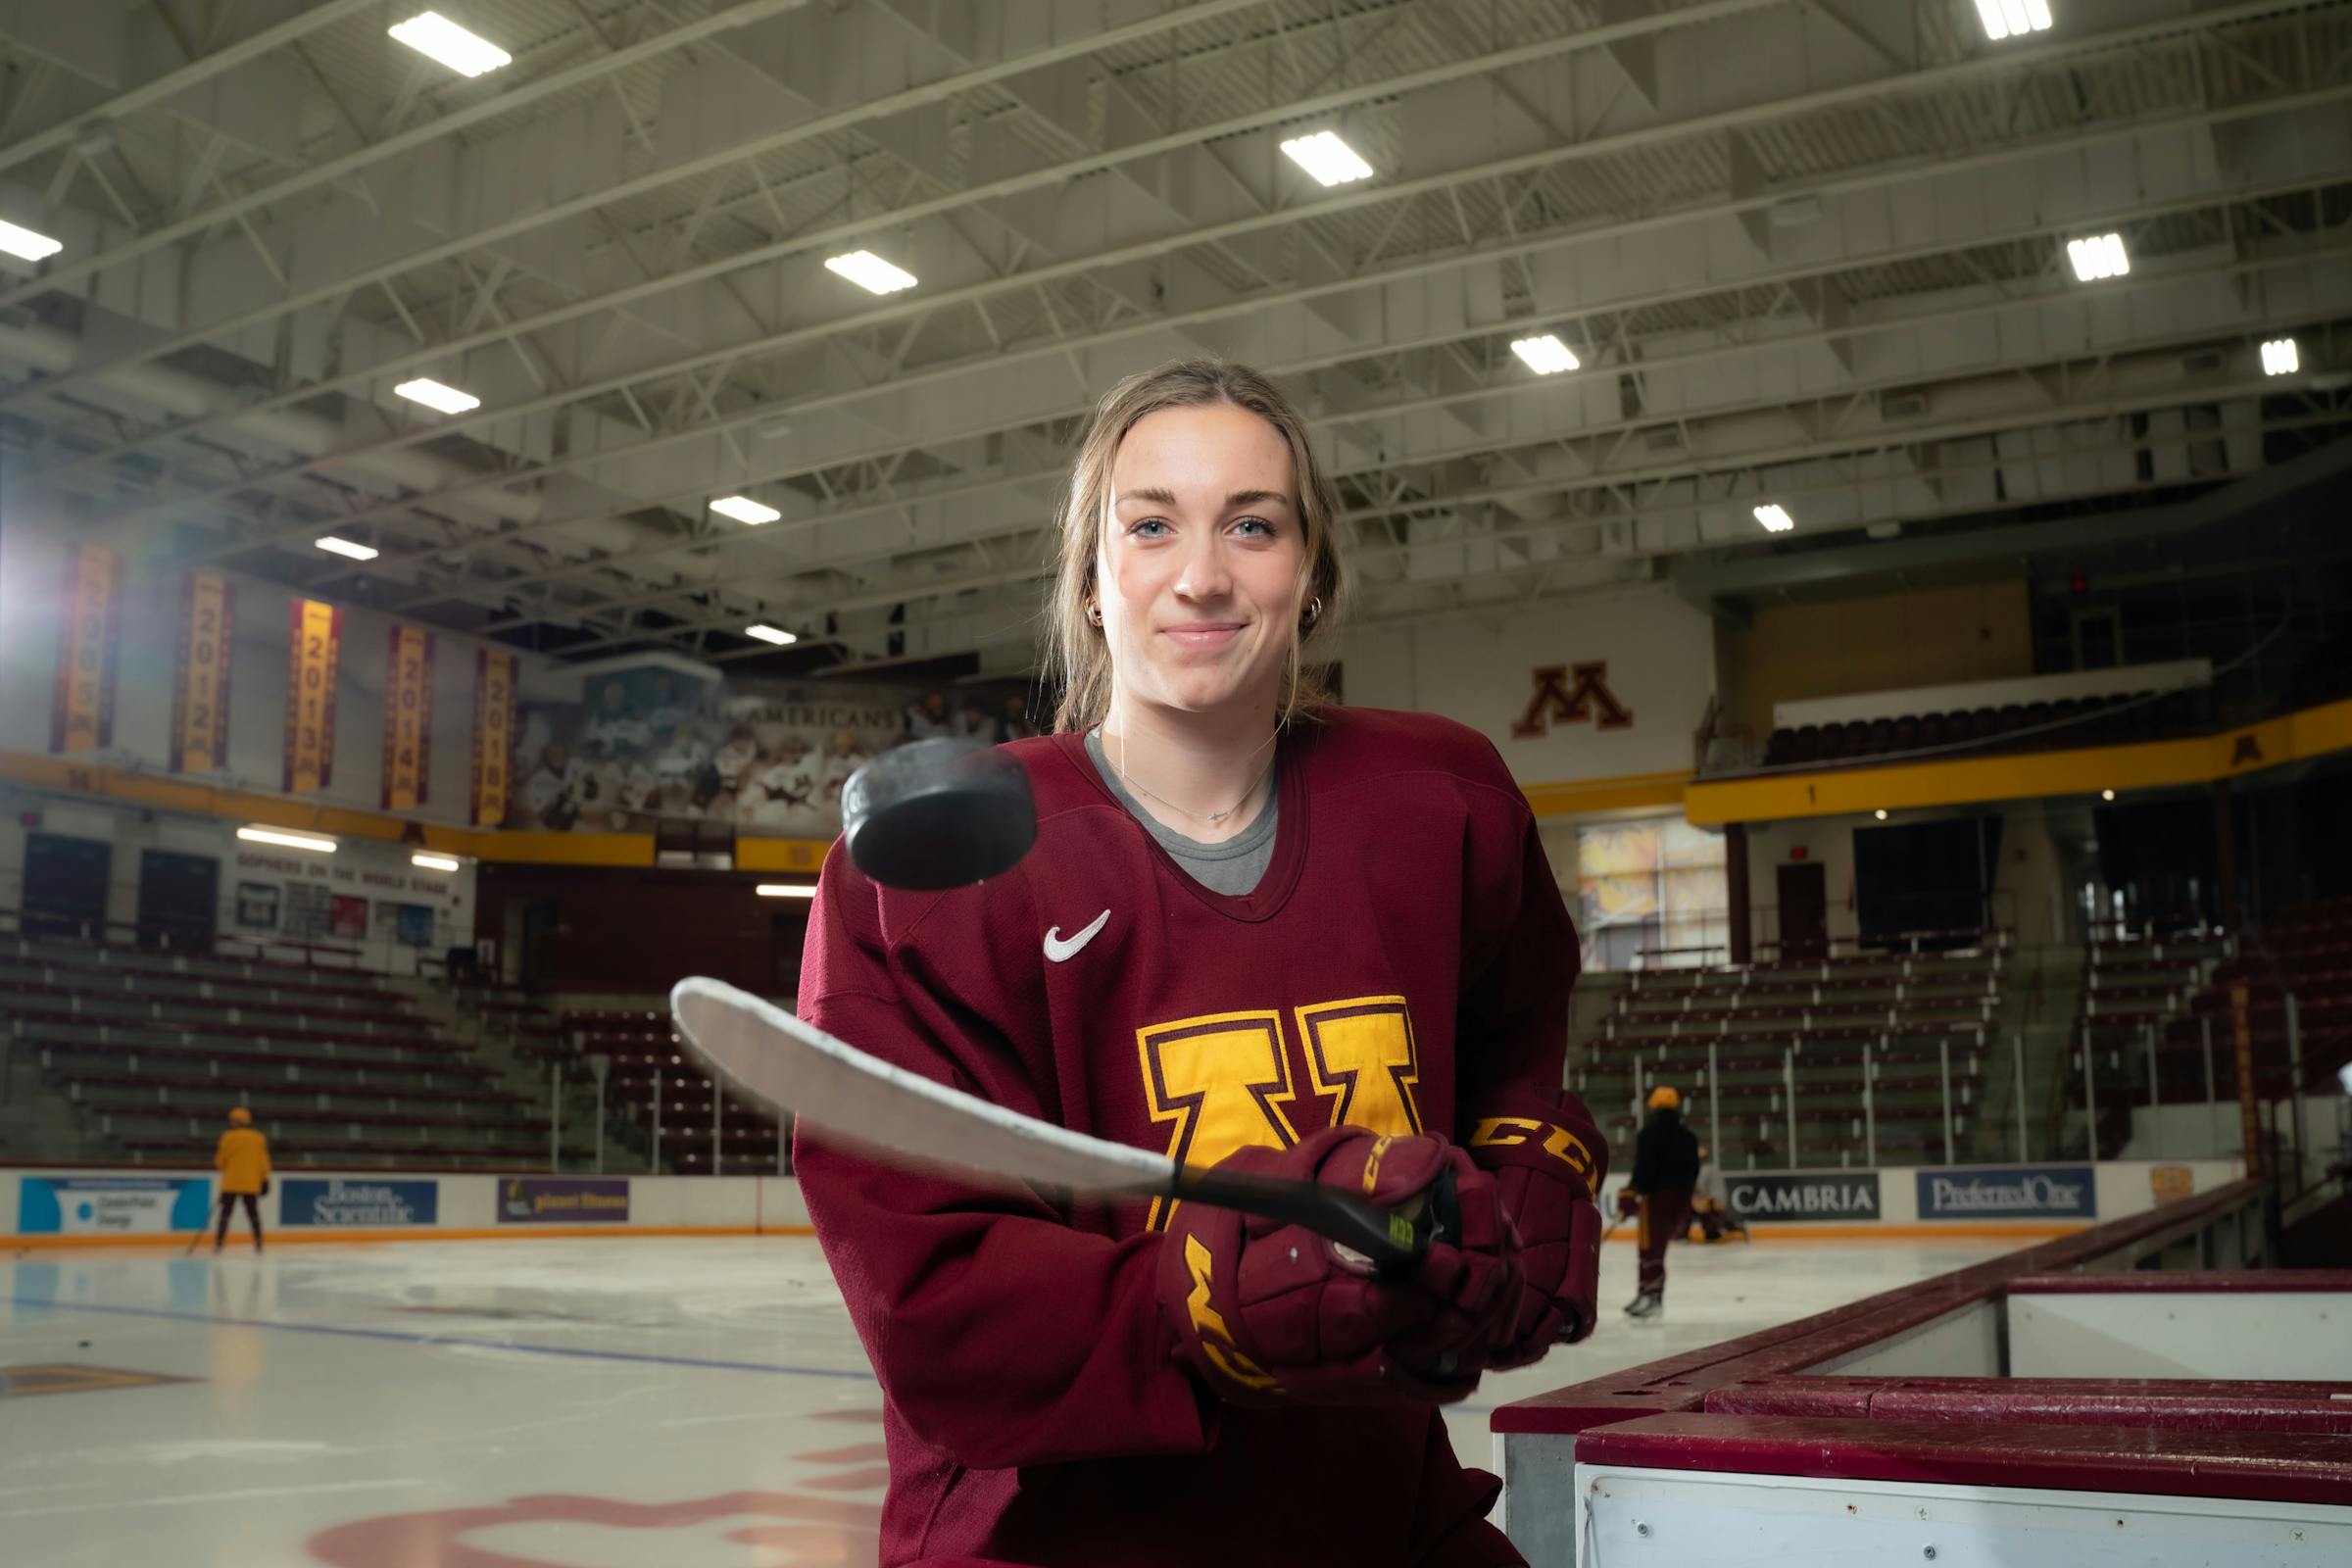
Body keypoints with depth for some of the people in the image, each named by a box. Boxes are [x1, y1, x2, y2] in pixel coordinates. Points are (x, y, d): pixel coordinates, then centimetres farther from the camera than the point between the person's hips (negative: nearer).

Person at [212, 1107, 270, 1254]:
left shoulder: (228, 1137, -6)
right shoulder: (259, 1138, 4)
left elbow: (220, 1160, 0)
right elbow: (263, 1160, 5)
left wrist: (218, 1164, 24)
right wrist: (264, 1180, 10)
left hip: (231, 1182, -3)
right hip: (251, 1183, 3)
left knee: (225, 1212, 2)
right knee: (253, 1212, 11)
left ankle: (219, 1241, -4)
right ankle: (258, 1242, 8)